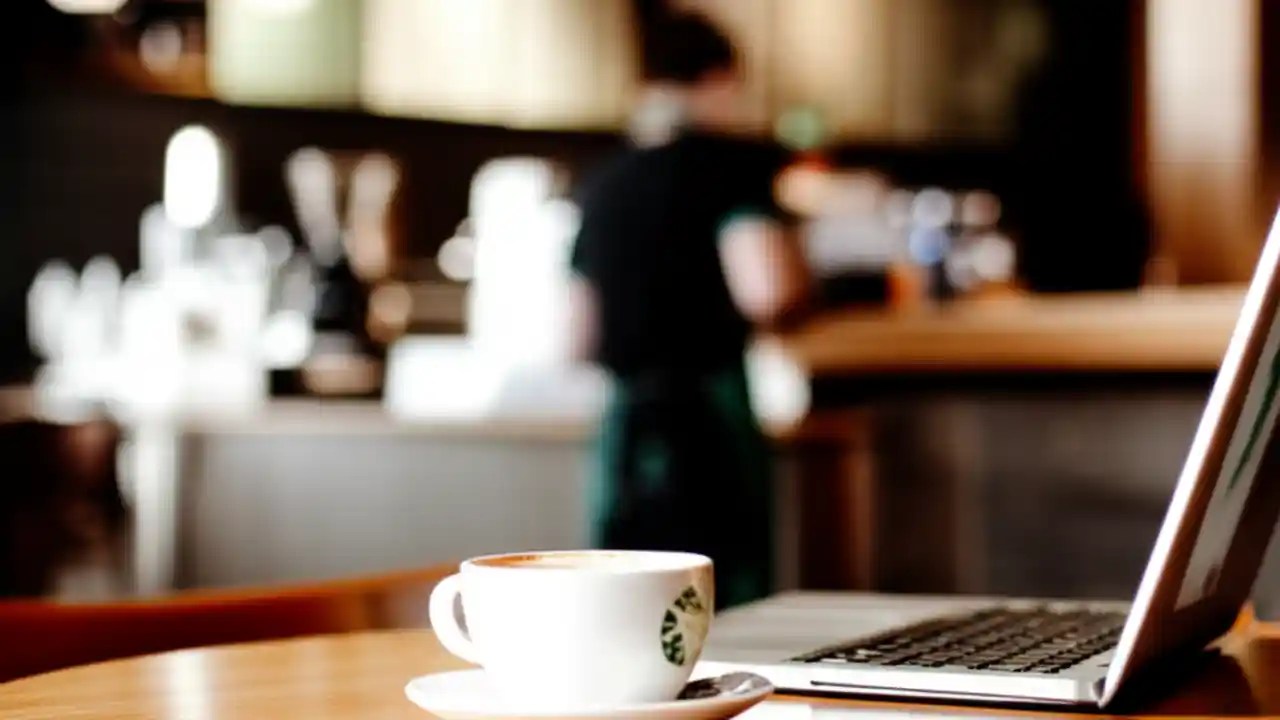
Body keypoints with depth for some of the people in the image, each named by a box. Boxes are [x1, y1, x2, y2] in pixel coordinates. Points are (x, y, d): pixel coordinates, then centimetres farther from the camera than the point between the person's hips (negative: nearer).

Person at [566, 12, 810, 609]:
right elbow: (766, 292, -19)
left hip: (623, 422, 6)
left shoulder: (602, 185, 13)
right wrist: (793, 257, 3)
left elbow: (579, 338, 17)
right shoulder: (730, 164, -5)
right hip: (708, 418, -6)